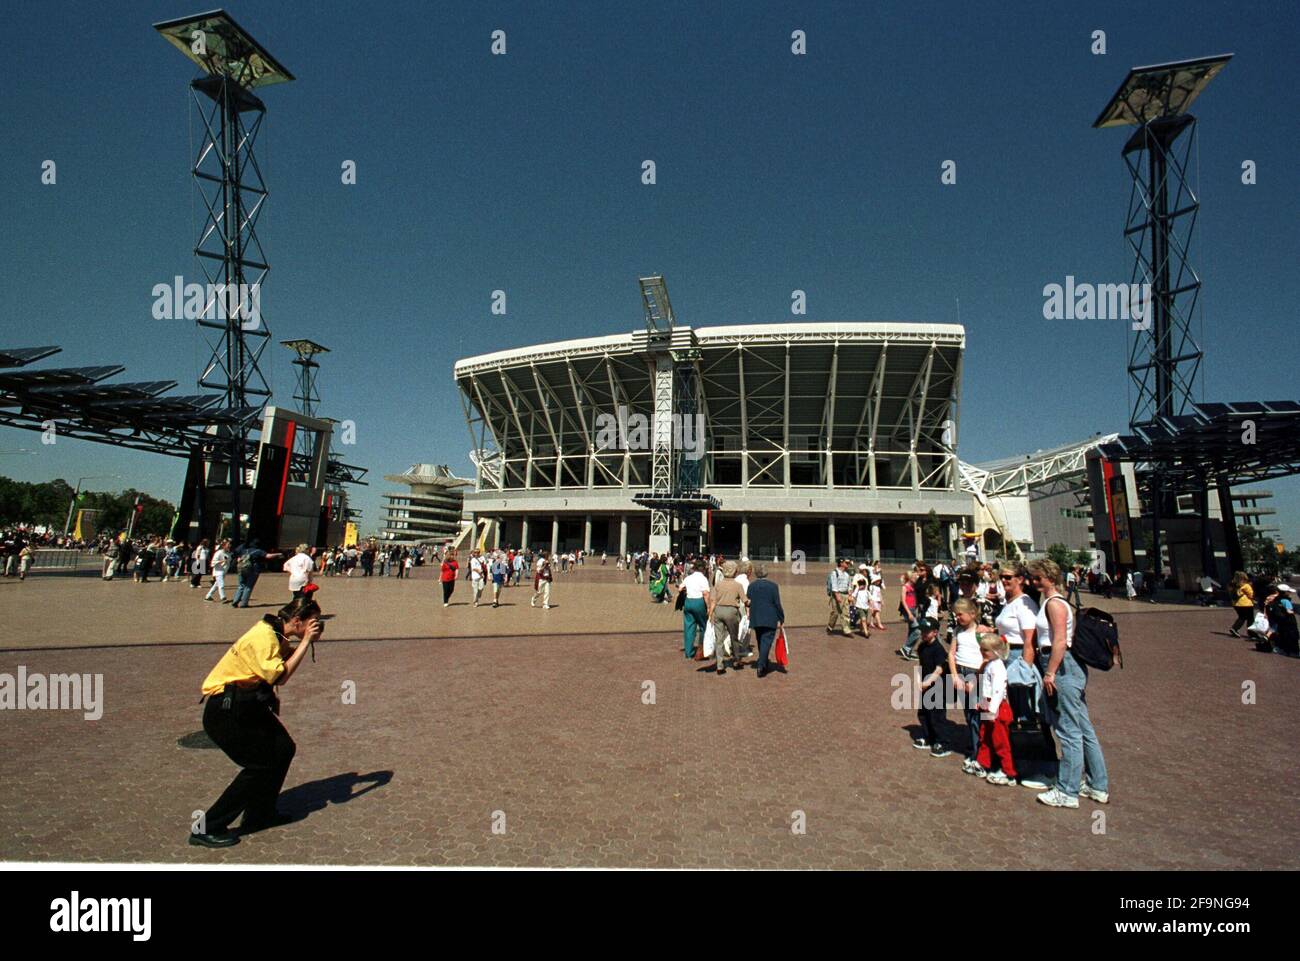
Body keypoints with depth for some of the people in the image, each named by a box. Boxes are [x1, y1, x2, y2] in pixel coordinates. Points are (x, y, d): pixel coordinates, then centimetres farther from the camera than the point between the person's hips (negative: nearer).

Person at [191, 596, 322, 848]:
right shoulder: (263, 636, -26)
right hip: (225, 711, -9)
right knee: (260, 765, -6)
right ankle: (206, 829, 5)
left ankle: (260, 814, 22)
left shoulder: (276, 634, 4)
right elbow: (279, 676, -31)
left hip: (249, 705, 9)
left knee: (284, 749, 6)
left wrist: (307, 640, -7)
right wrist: (305, 641, -27)